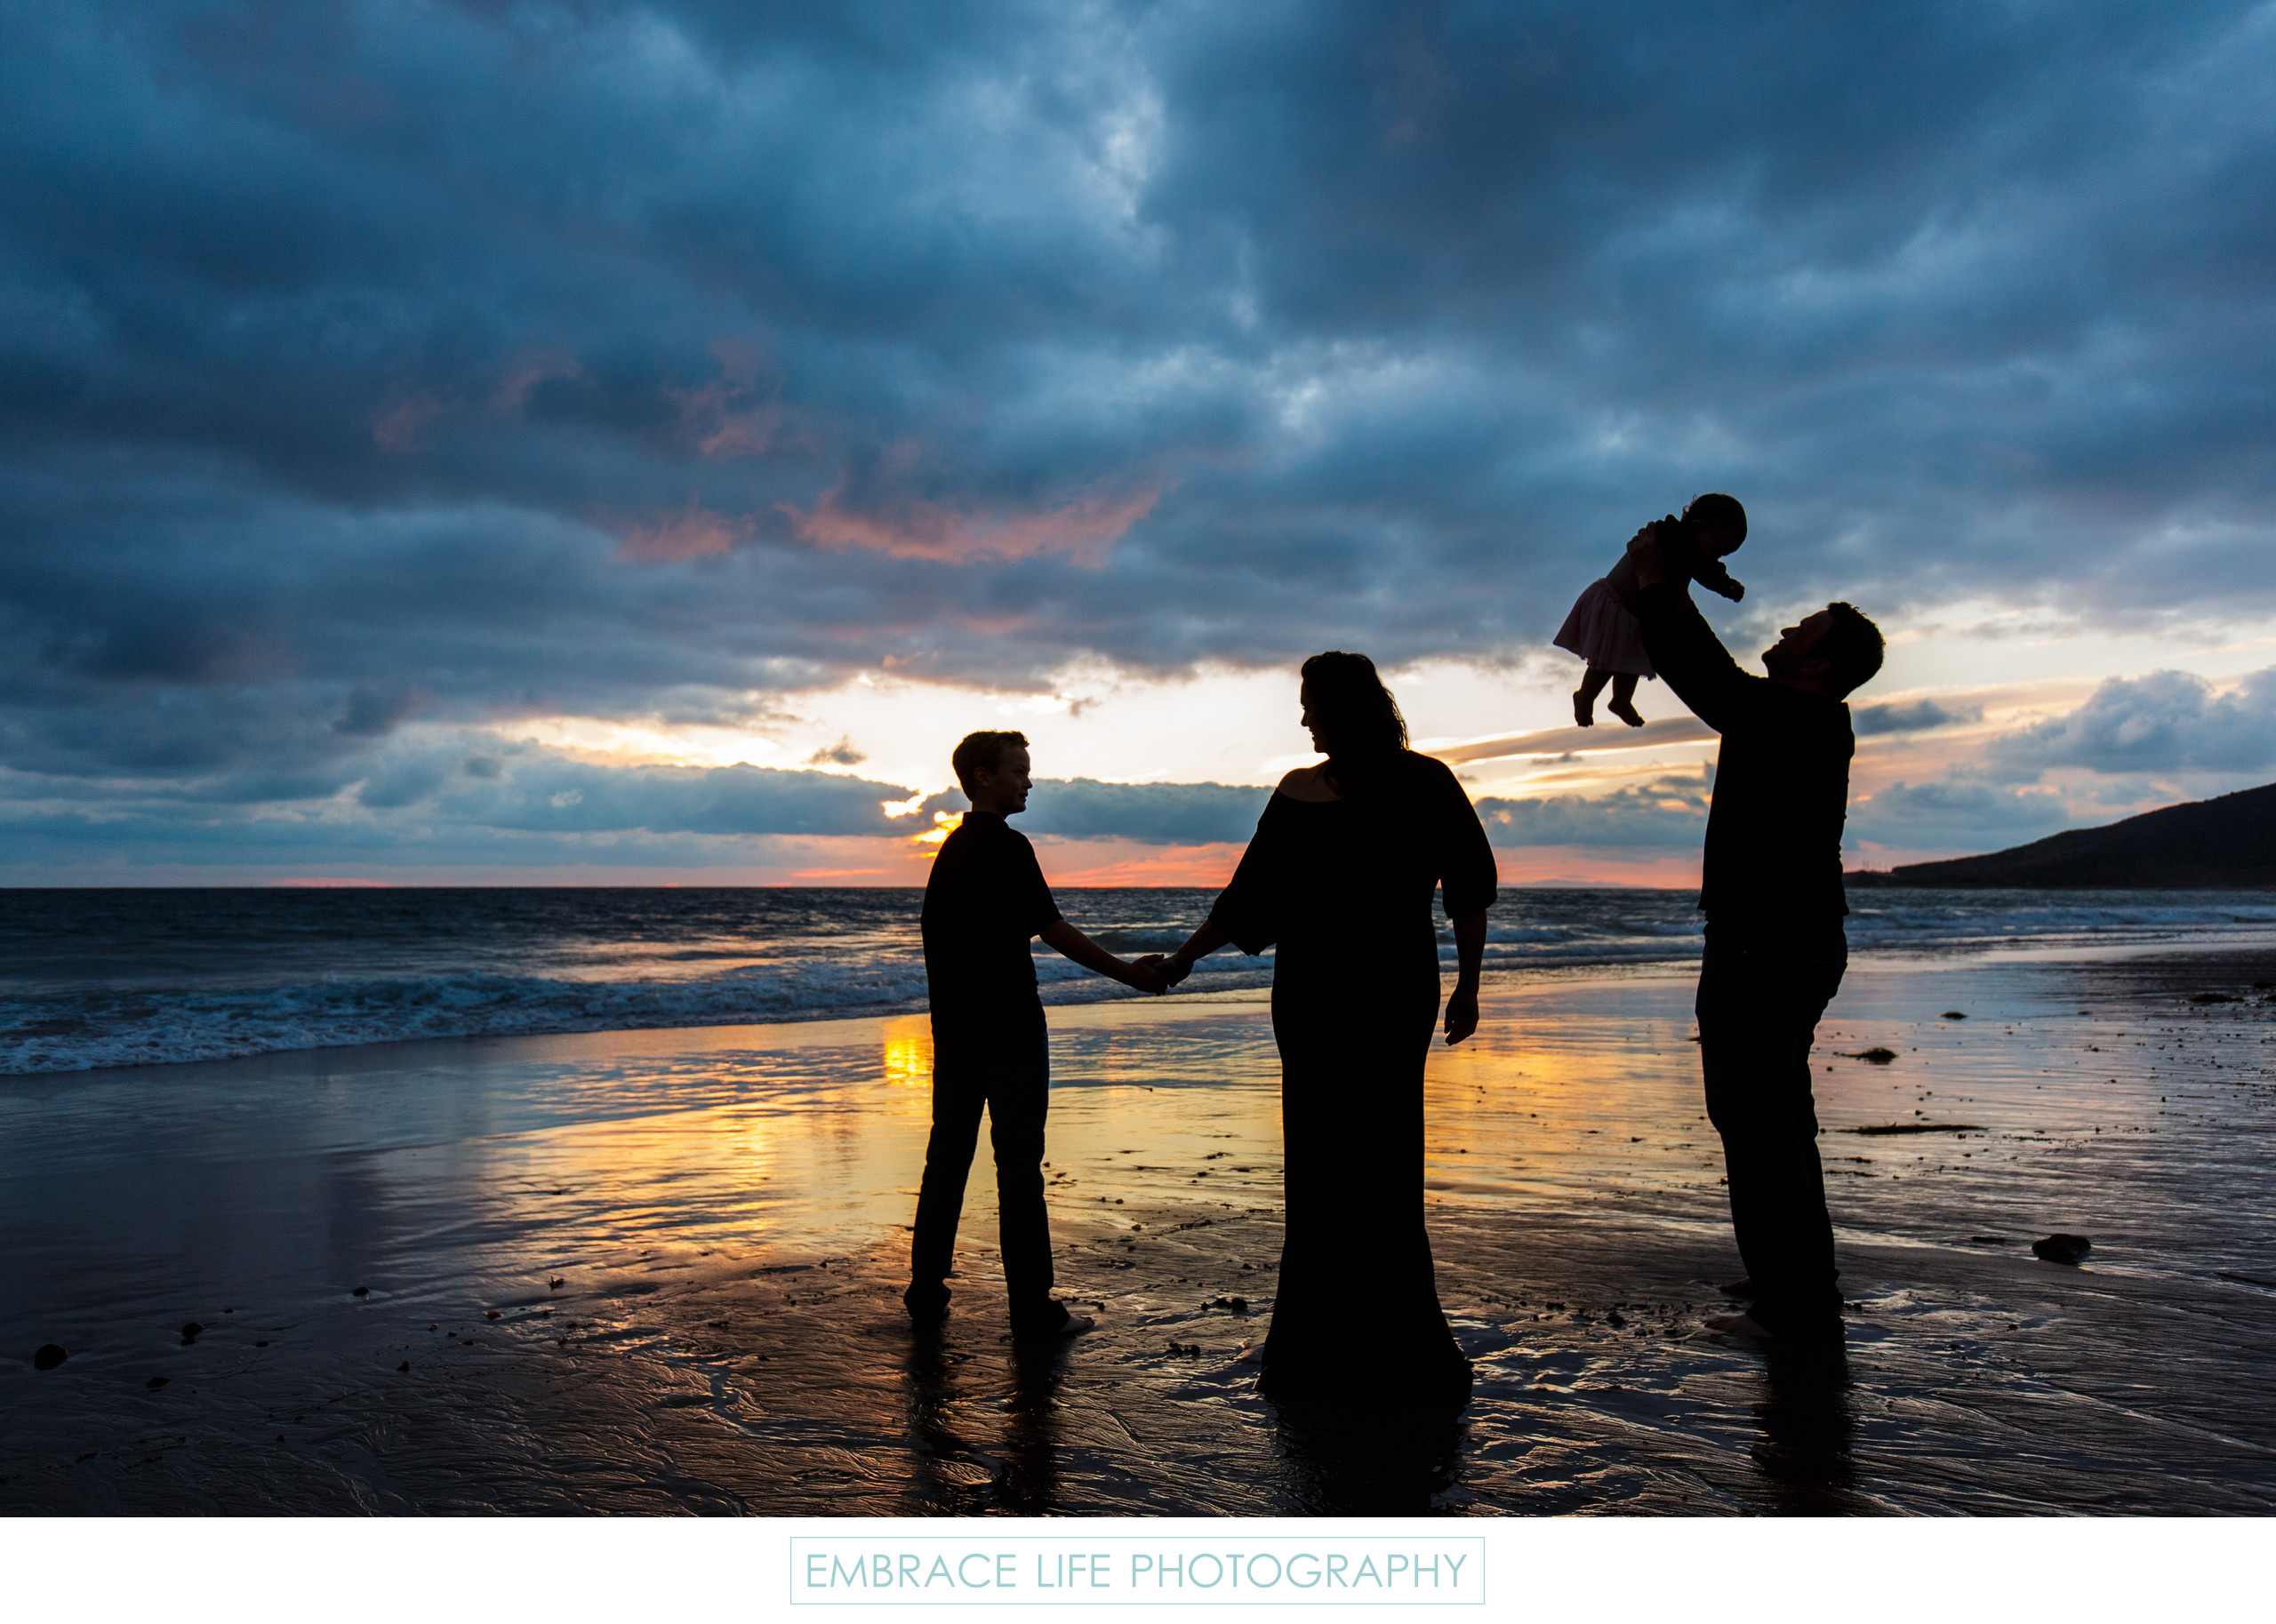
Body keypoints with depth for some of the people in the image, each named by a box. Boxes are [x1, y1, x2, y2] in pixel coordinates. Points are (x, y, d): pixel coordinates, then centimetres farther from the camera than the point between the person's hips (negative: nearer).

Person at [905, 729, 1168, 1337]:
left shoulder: (951, 849, 13)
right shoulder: (1005, 846, -13)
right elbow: (1054, 930, -16)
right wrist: (1131, 975, -11)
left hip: (954, 1028, 8)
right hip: (1007, 1026, -8)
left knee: (948, 1156, 12)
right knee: (1019, 1163, -3)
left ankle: (925, 1291, 17)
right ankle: (1032, 1306, 2)